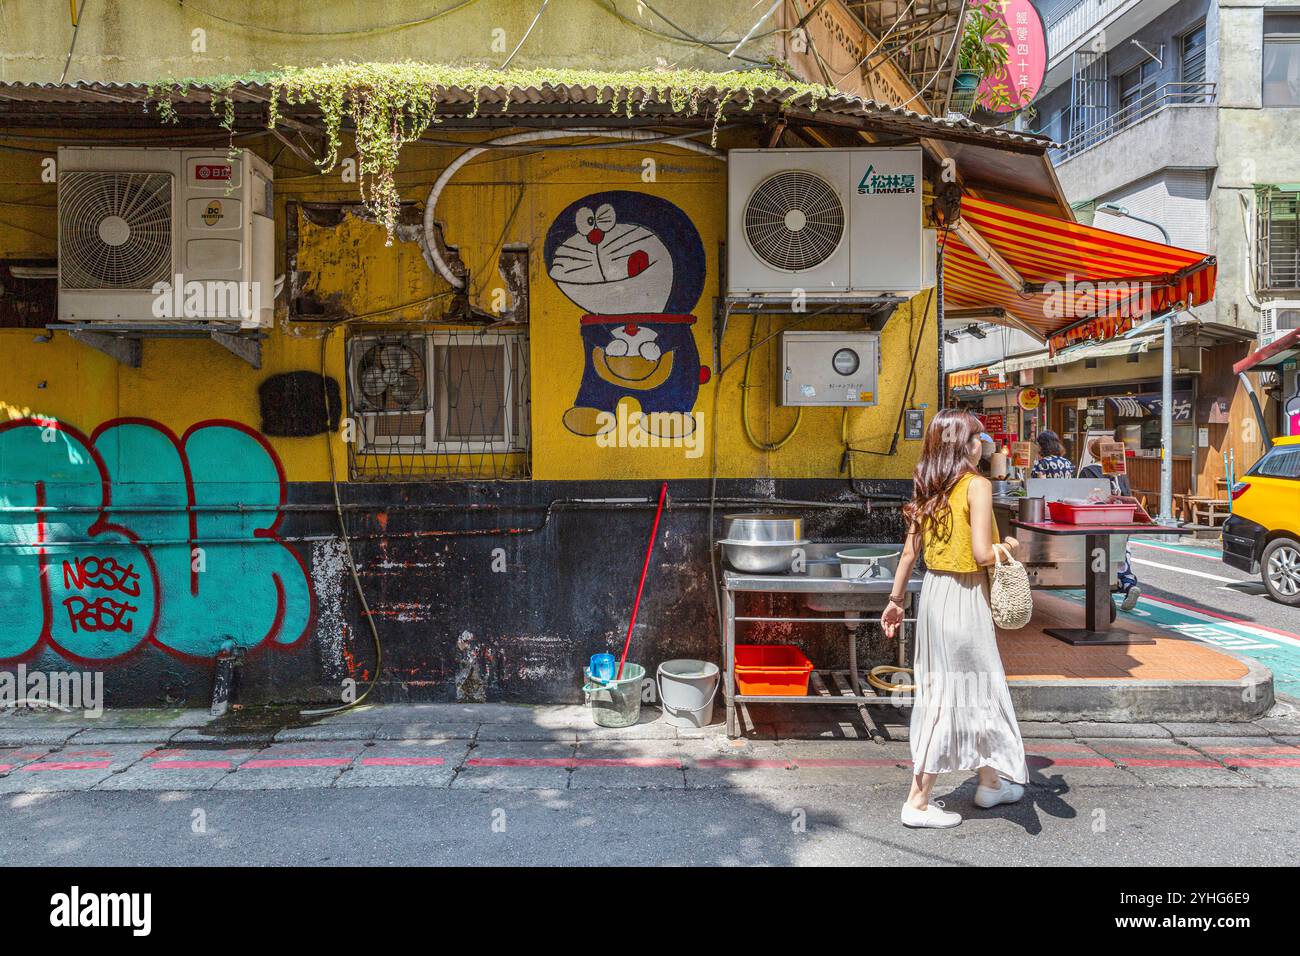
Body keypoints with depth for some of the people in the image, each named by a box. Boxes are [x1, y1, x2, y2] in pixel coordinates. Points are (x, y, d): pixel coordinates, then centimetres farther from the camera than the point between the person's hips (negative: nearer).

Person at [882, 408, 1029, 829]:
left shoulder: (928, 487, 6)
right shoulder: (977, 485, -15)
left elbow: (910, 550, 9)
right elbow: (982, 554, -22)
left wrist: (895, 598, 16)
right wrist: (1009, 546, -1)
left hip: (933, 591, 8)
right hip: (965, 595, -8)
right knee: (976, 689, 5)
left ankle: (991, 781, 36)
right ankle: (918, 802, 8)